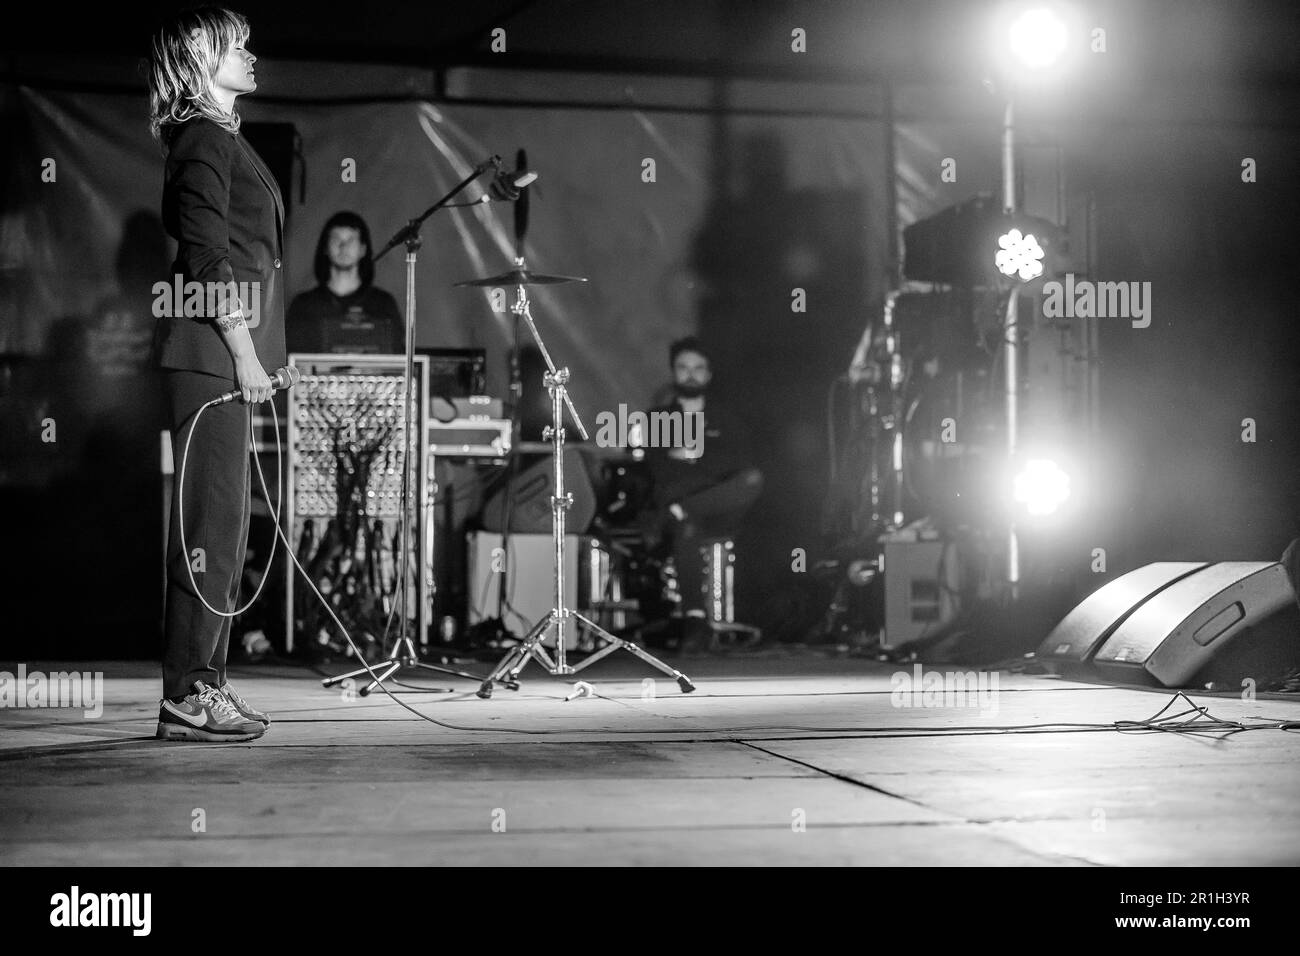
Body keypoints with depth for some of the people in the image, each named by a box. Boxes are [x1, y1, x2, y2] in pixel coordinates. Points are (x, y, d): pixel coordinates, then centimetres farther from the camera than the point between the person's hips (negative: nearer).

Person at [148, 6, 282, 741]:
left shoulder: (221, 138, 21)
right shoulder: (204, 139, -9)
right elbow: (210, 256, -17)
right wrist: (243, 349, -19)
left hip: (227, 357, 10)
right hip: (213, 353, -10)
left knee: (225, 520, 11)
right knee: (212, 518, -10)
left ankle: (204, 682, 15)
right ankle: (189, 695, -9)